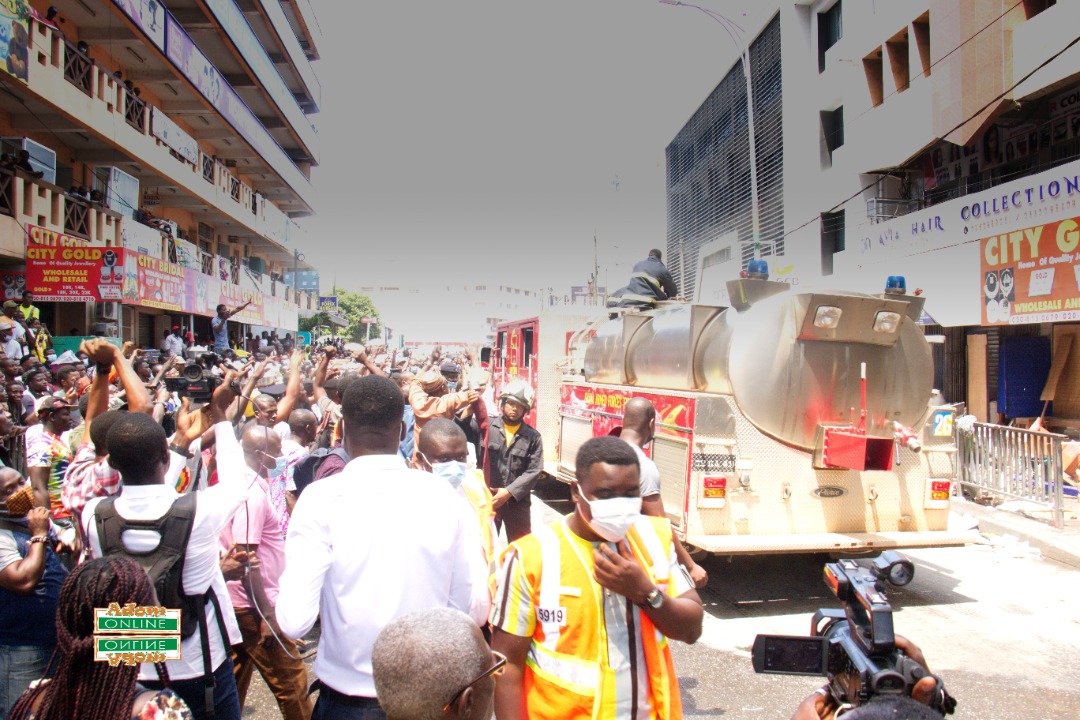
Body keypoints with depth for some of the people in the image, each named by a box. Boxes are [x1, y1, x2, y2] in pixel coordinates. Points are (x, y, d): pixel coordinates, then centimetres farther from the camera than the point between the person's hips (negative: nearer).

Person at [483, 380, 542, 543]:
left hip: (518, 500, 1)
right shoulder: (488, 427, -2)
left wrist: (509, 492, -14)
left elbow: (534, 471, -5)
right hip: (487, 498, -1)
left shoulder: (533, 437, 0)